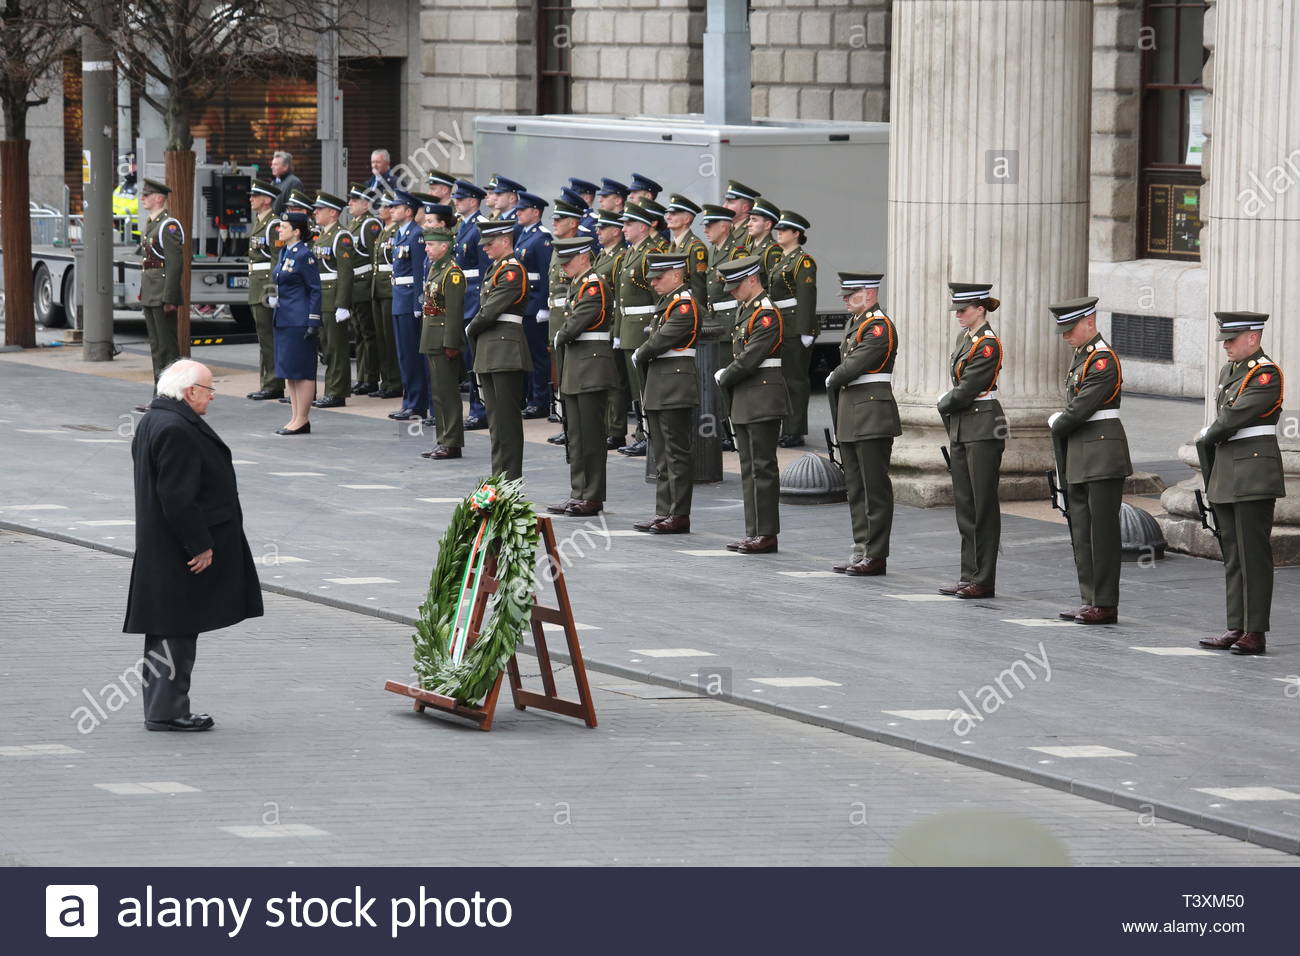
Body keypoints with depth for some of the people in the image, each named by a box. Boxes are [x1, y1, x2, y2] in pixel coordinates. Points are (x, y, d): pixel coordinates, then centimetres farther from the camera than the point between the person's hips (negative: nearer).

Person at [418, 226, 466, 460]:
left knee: (447, 392, -6)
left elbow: (454, 311, -19)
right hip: (432, 341, 10)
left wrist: (450, 344, -22)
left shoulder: (452, 273, -15)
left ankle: (452, 443, -3)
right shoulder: (434, 269, 14)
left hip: (444, 340, -10)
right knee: (439, 392, 13)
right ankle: (443, 440, 18)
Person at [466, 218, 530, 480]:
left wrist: (471, 329, -2)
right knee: (496, 418, 11)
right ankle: (499, 475, 15)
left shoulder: (512, 271, -12)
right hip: (490, 353, 10)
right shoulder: (496, 269, 18)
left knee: (507, 418, -7)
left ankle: (511, 478, -6)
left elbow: (491, 310, -17)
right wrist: (475, 331, 4)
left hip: (506, 352, -10)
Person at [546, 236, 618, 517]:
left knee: (591, 435, -5)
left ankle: (593, 497, -1)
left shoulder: (595, 285, -13)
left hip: (592, 368, -10)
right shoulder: (577, 284, 17)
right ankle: (578, 494, 17)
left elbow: (577, 322, -20)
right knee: (576, 434, 12)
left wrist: (560, 338, -3)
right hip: (575, 368, 10)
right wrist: (563, 340, 1)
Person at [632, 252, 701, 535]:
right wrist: (642, 355, -1)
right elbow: (653, 339, 18)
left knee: (677, 453, -6)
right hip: (660, 389, 10)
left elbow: (662, 339, -19)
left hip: (676, 388, -10)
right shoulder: (668, 303, 18)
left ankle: (679, 516, -4)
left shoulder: (684, 305, -13)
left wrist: (639, 356, -4)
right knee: (663, 455, 12)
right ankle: (664, 513, 17)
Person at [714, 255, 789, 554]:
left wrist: (724, 378, -6)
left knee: (762, 467, -6)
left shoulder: (766, 314, -15)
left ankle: (767, 534, -4)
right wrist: (726, 376, 3)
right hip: (745, 401, 10)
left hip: (763, 401, -10)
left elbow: (750, 358, -20)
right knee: (749, 468, 11)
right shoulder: (744, 309, 15)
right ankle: (754, 533, 15)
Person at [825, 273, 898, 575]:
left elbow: (855, 365, -19)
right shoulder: (853, 323, 16)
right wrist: (837, 382, 2)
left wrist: (833, 380, -2)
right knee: (855, 487, 11)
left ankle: (875, 556, -2)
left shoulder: (879, 326, -14)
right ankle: (860, 552, 16)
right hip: (850, 414, 10)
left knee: (875, 488, -4)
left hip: (872, 416, -10)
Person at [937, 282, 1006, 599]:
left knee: (983, 505, -4)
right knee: (964, 504, 10)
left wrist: (945, 404, 0)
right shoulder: (964, 338, 13)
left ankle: (983, 581, 0)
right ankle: (969, 575, 15)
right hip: (961, 429, 9)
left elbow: (967, 389, -17)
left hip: (983, 429, -9)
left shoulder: (987, 344, -15)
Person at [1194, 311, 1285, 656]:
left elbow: (1234, 417, -19)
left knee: (1254, 555, -6)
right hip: (1226, 473, 9)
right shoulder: (1228, 370, 16)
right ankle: (1236, 629, 13)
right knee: (1232, 555, 9)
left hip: (1254, 473, -9)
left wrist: (1207, 437, -2)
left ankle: (1255, 632, -5)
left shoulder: (1266, 374, -12)